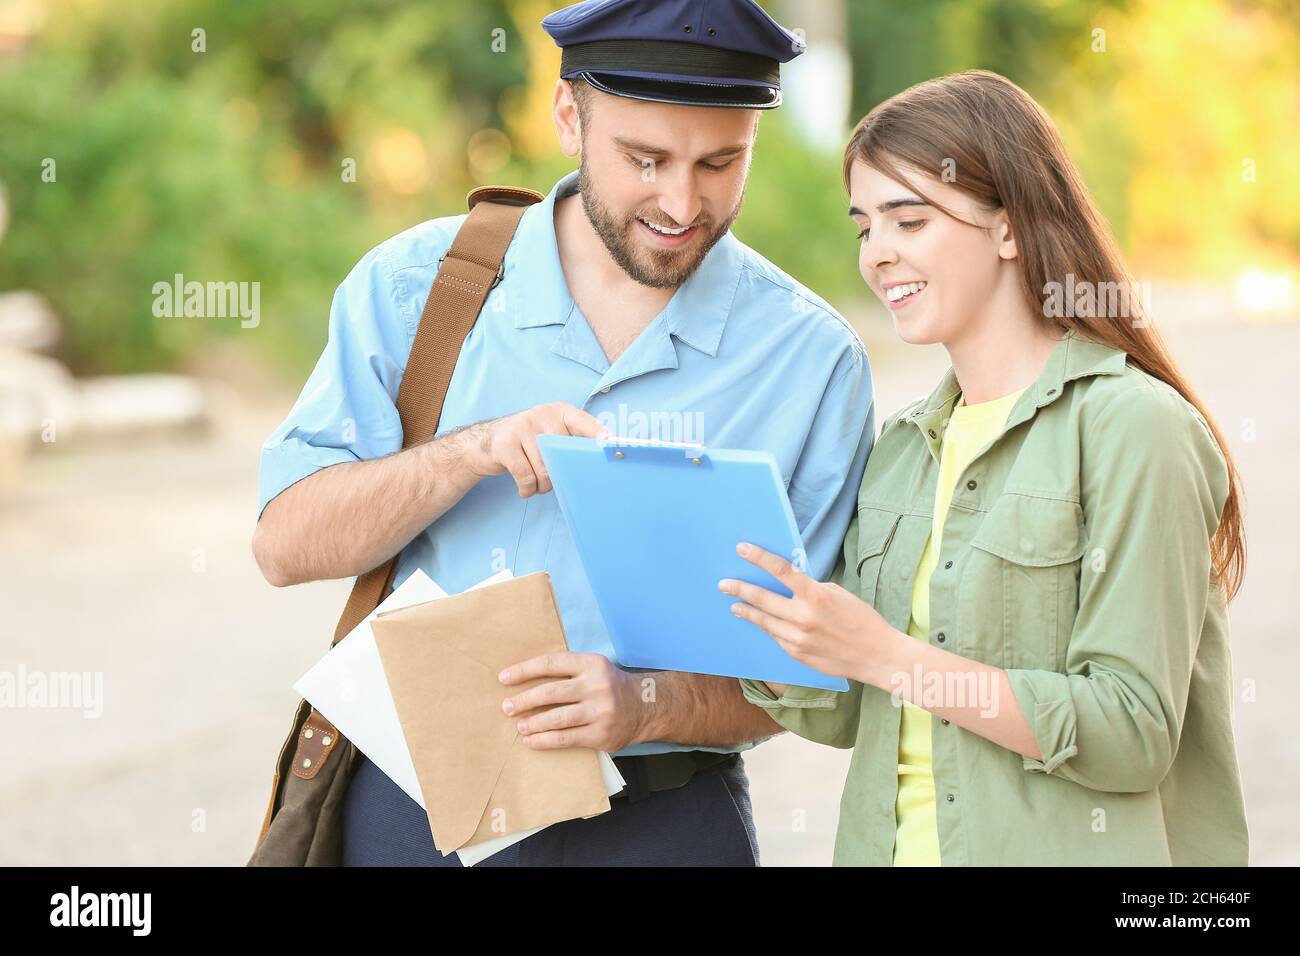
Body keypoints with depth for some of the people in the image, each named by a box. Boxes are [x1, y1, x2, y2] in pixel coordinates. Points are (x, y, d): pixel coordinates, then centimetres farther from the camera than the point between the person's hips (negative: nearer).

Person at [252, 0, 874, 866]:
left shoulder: (812, 358, -5)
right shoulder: (414, 285, -1)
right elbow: (287, 546, -6)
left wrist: (646, 709, -22)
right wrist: (472, 452, -22)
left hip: (659, 822, -1)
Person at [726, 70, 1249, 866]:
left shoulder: (1130, 427, -14)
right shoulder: (906, 444, 7)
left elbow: (1133, 736, -20)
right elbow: (842, 713, 6)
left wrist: (886, 656, -23)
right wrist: (767, 628, -13)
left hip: (1067, 850, -6)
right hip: (898, 845, 6)